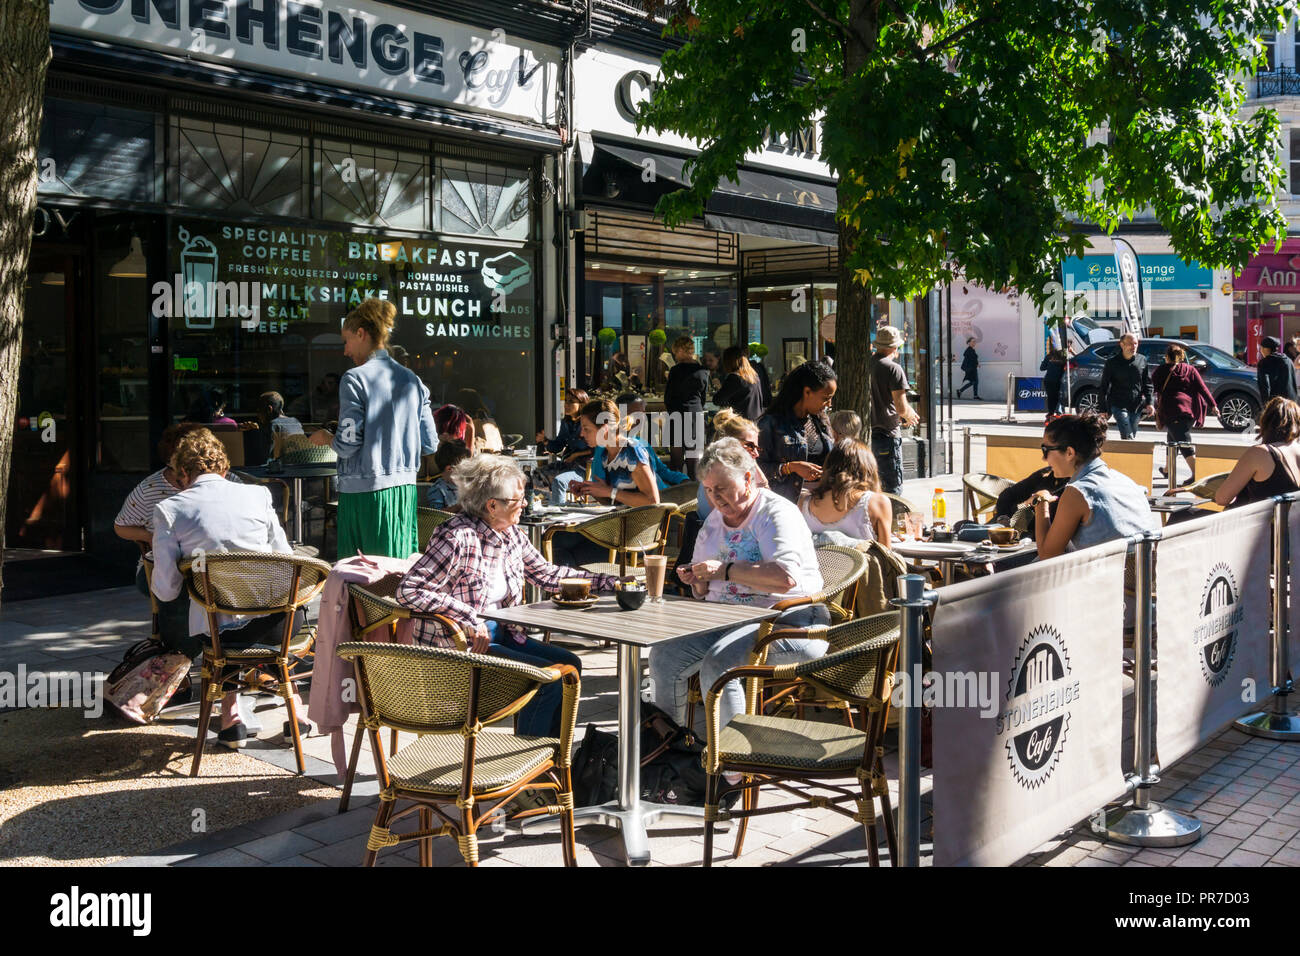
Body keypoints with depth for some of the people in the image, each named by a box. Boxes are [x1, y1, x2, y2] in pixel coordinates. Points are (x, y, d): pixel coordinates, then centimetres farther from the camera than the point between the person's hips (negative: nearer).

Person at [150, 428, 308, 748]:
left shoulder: (168, 509, -3)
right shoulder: (258, 495, 1)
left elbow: (166, 591, -1)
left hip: (216, 633, 0)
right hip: (273, 625, 1)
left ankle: (231, 717, 27)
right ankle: (296, 712, 33)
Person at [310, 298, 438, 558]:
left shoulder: (354, 378, -9)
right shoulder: (412, 380, 7)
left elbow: (347, 445, -13)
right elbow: (429, 445, 8)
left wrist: (325, 437, 8)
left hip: (363, 490, -6)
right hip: (404, 489, 6)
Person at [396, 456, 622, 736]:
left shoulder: (513, 534, 4)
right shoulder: (457, 538, -21)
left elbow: (545, 573, 18)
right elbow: (408, 591, -25)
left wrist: (607, 582, 13)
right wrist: (469, 618, -28)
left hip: (500, 634, 9)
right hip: (459, 646, -9)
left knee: (569, 664, 3)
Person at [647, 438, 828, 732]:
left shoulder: (777, 513, -8)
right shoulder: (715, 520, 17)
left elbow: (786, 577, -25)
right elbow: (707, 592, 25)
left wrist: (725, 571, -21)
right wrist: (697, 582, 0)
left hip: (787, 622, -8)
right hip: (726, 620, 8)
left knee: (717, 663, -31)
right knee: (663, 656, -11)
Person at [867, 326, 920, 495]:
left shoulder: (865, 365, 7)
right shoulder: (893, 369, -12)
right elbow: (902, 408, -16)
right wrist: (911, 416, 7)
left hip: (865, 435, 7)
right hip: (887, 435, -7)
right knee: (893, 489, -1)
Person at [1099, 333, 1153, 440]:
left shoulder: (1142, 361, 9)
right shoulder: (1112, 362, -1)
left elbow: (1147, 383, 15)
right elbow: (1104, 386, 0)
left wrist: (1148, 403, 6)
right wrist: (1102, 409, -3)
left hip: (1136, 407, 4)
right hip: (1118, 406, -4)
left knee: (1132, 436, 8)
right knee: (1128, 436, -15)